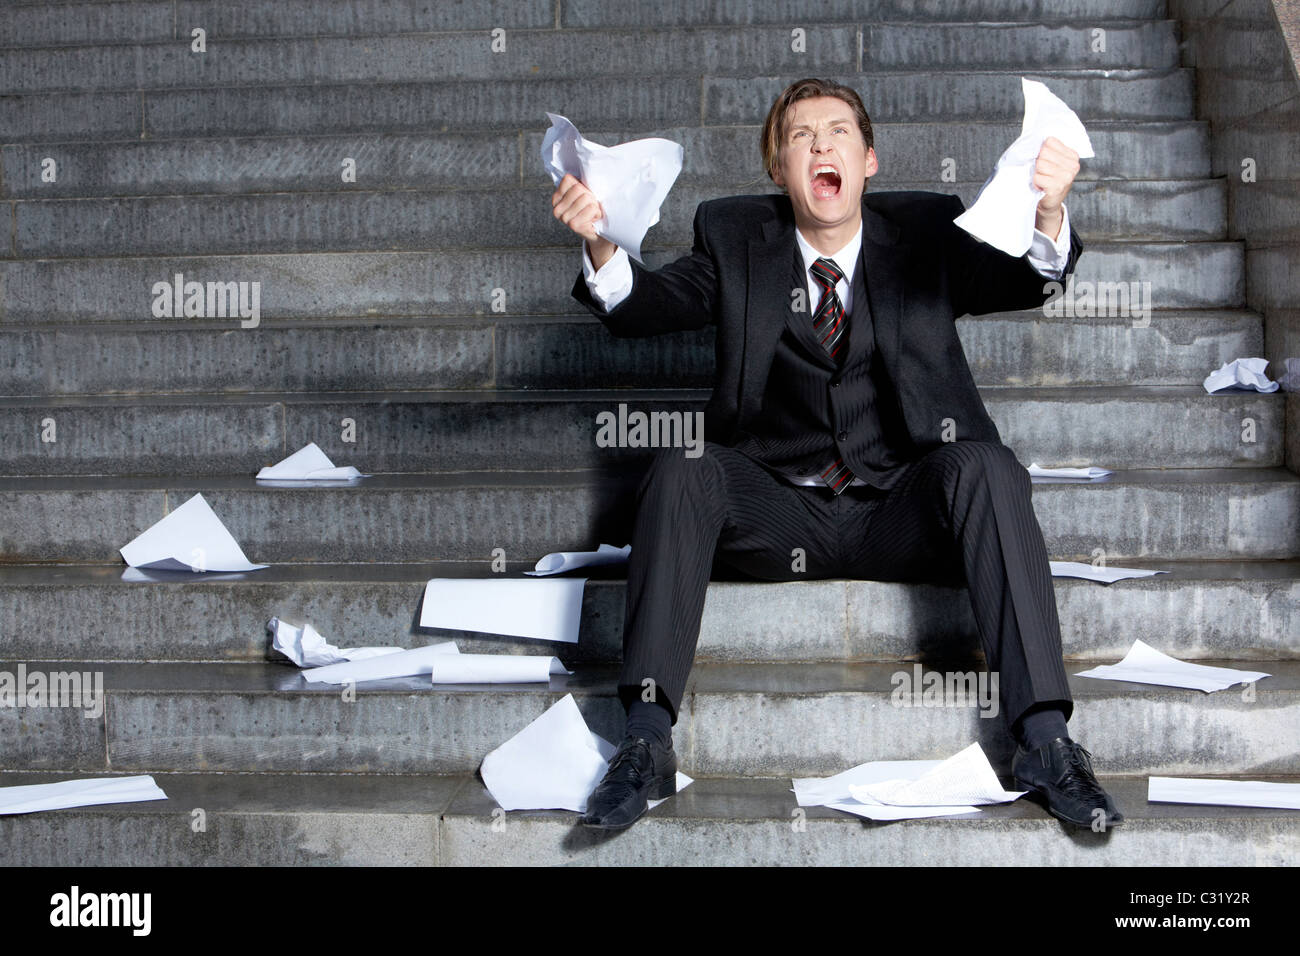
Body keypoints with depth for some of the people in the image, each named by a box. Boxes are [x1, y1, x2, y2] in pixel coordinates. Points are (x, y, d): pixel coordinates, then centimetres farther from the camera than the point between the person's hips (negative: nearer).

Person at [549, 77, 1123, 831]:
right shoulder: (736, 238, 9)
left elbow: (1021, 280, -9)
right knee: (680, 474, -26)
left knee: (985, 468, -29)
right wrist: (601, 243, -29)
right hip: (779, 511, 1)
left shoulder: (924, 232, 7)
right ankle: (648, 741, -30)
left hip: (903, 513, 0)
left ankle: (1045, 740, -32)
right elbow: (648, 302, -6)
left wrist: (1047, 214, -33)